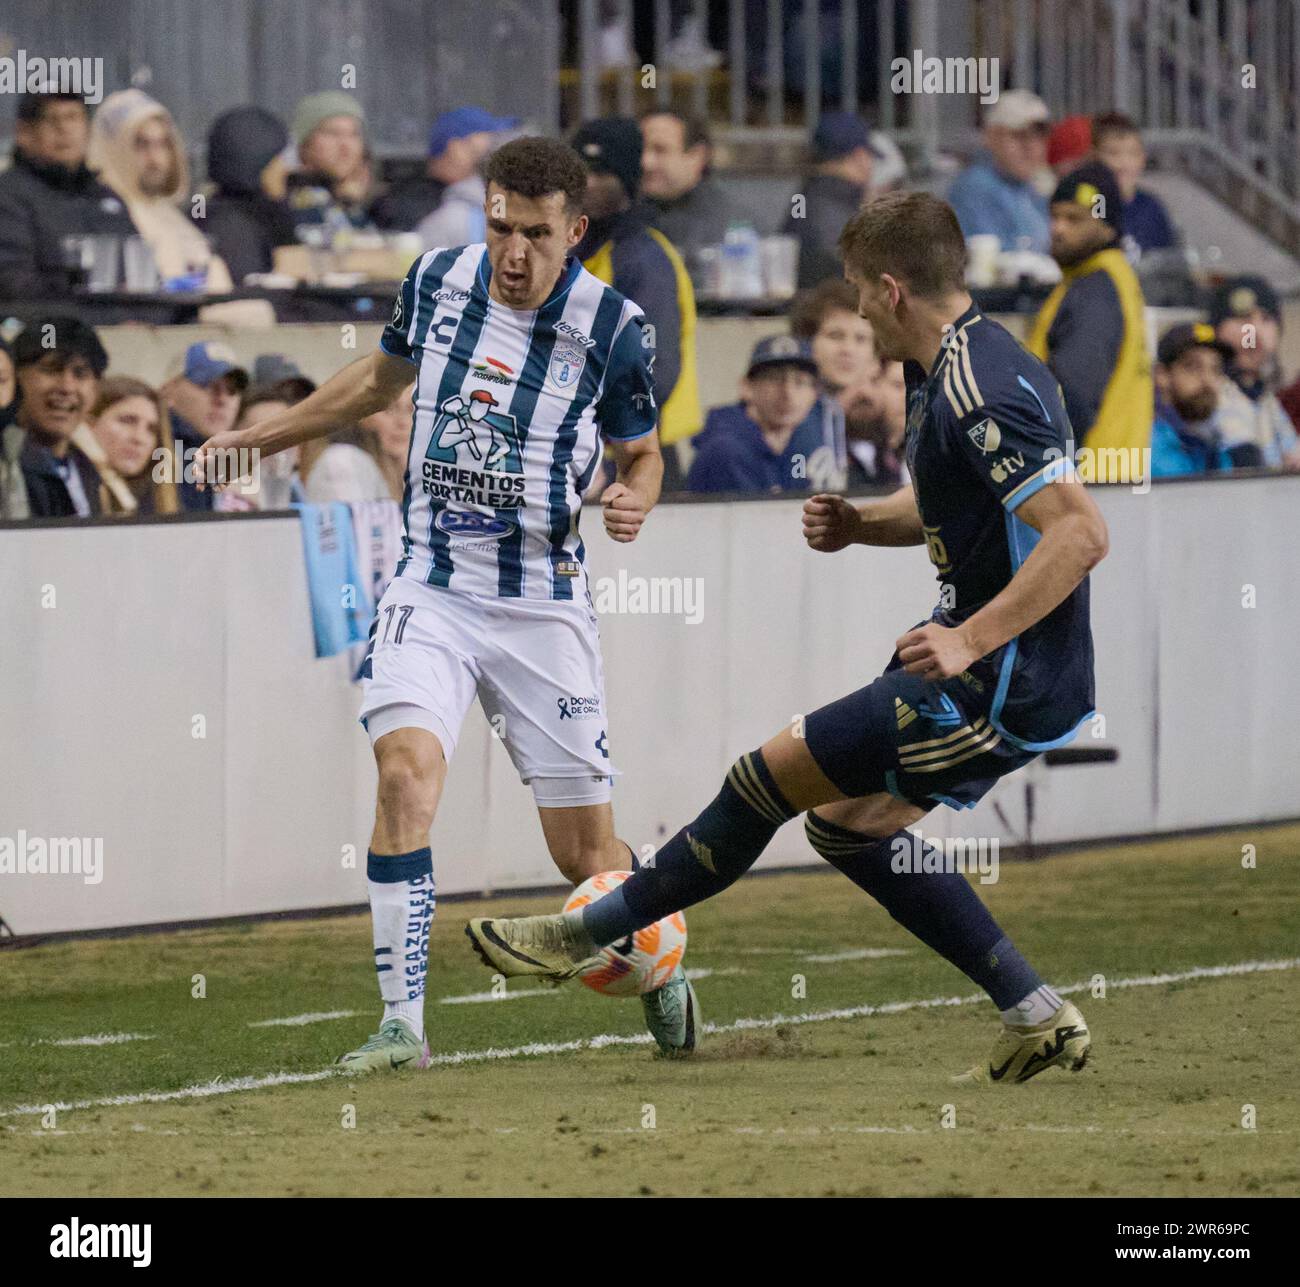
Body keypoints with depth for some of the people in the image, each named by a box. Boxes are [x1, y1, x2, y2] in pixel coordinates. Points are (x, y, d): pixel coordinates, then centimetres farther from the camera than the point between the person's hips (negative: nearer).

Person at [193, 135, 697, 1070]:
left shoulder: (612, 327, -9)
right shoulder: (438, 281, 0)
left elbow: (642, 455, 6)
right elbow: (379, 380, 21)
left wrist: (634, 503, -17)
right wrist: (255, 438, 27)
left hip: (544, 602, -2)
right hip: (432, 590, 2)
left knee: (585, 851, 2)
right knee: (408, 768, -23)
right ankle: (403, 1022, -20)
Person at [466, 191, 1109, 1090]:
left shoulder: (979, 392, -23)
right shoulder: (950, 368, 9)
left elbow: (1082, 530, -30)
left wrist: (969, 639, -31)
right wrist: (859, 524, 7)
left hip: (1001, 692, -10)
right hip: (998, 678, 10)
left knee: (769, 778, -1)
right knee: (847, 823, 21)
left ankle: (591, 931, 15)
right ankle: (1039, 1021, 21)